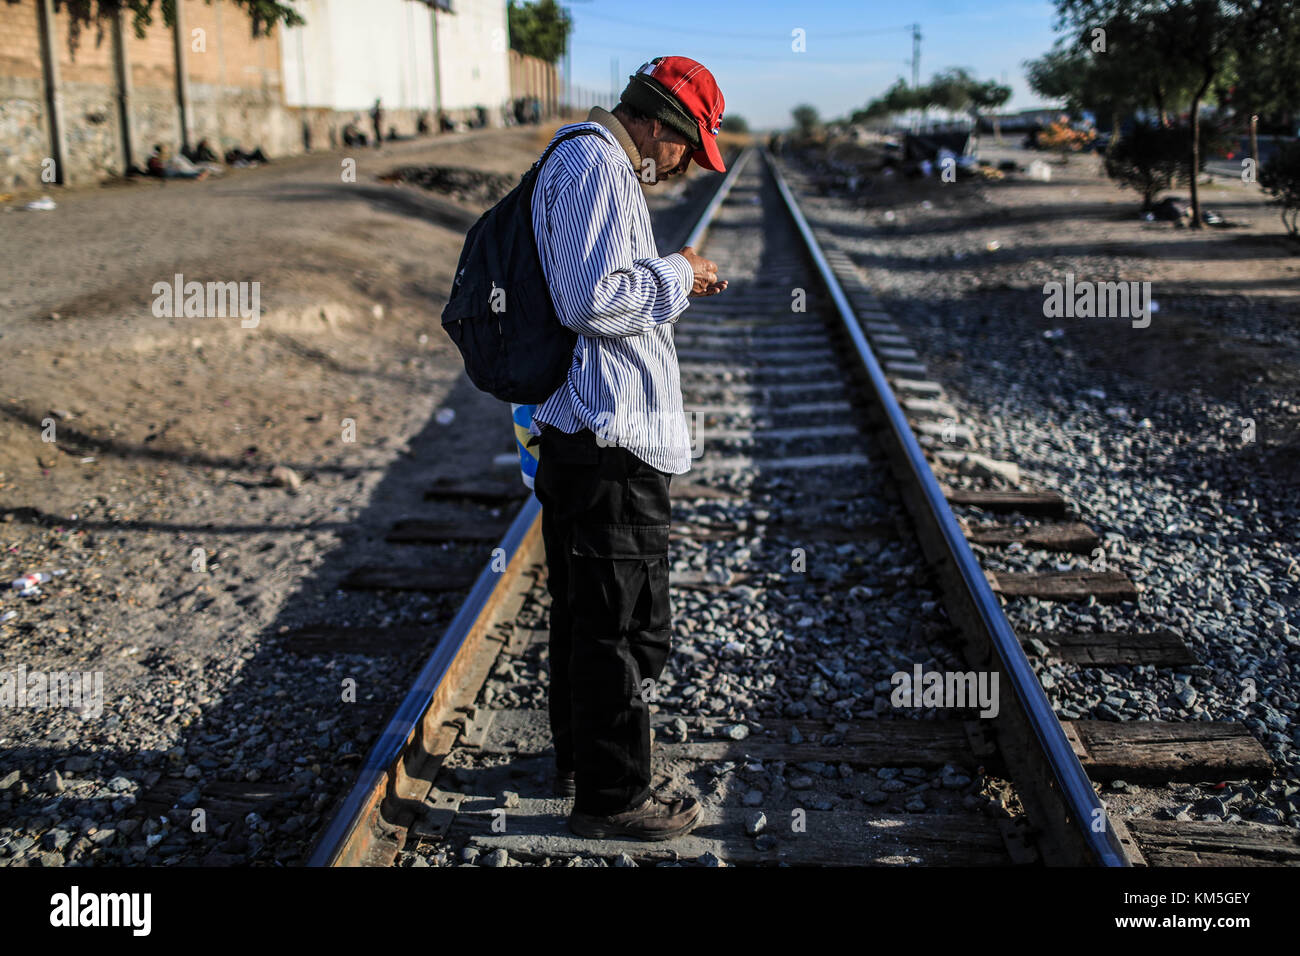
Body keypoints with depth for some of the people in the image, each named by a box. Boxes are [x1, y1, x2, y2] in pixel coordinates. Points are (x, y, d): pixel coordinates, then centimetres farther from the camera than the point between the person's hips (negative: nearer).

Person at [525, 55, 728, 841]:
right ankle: (613, 795, 12)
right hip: (612, 437, -11)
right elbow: (590, 298, -24)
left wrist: (673, 282, 17)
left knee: (584, 607, 21)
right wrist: (676, 275, -11)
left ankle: (580, 756, 36)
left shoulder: (584, 163, 20)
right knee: (628, 621, -1)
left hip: (577, 432, 11)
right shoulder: (596, 166, -15)